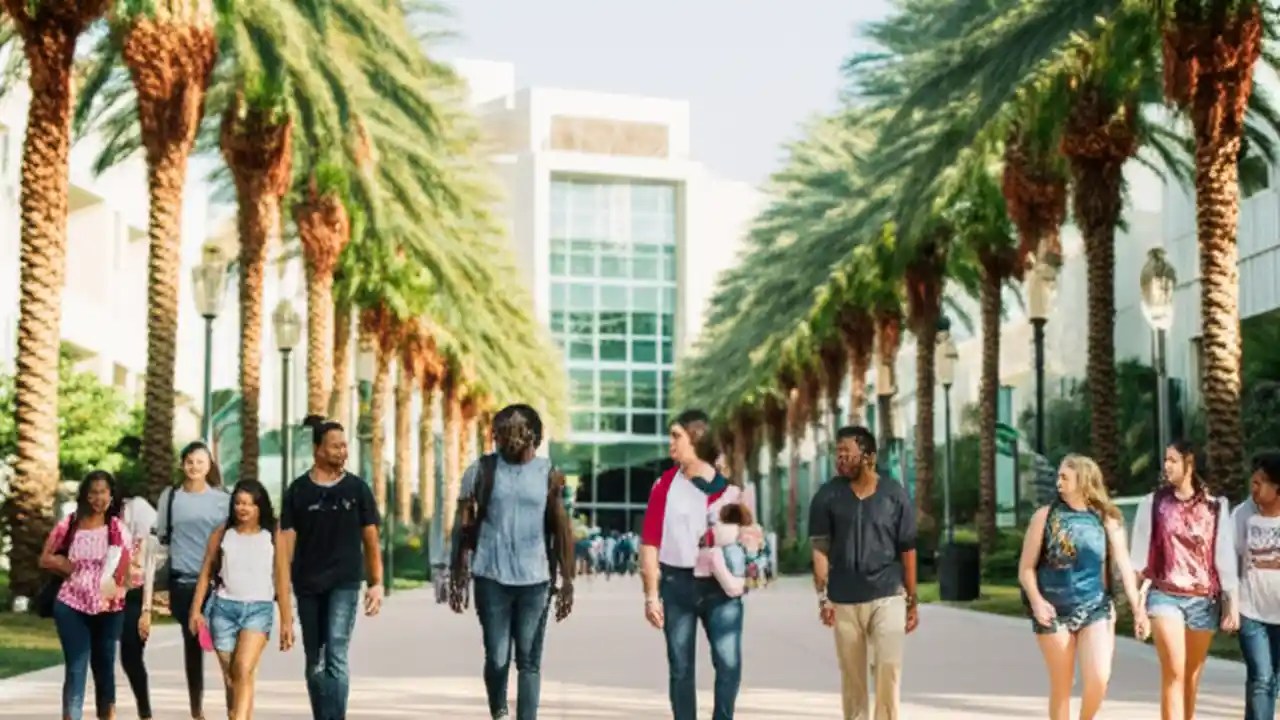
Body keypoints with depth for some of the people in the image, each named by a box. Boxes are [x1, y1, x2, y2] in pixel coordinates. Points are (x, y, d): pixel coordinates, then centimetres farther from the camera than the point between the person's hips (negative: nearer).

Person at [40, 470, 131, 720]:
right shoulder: (69, 524, 1)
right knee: (76, 668, -7)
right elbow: (45, 559, 4)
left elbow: (125, 569, 4)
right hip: (72, 606, -1)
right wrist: (69, 567, -6)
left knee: (104, 666, 12)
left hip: (108, 608, 1)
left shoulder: (119, 529, 2)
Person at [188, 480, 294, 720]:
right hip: (224, 607, 2)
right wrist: (196, 610, 3)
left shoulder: (272, 536, 3)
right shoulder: (222, 534, 7)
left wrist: (286, 620, 3)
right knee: (230, 677, 4)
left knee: (244, 670, -19)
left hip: (259, 608, -2)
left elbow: (282, 578, 4)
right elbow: (206, 573, 10)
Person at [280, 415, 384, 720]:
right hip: (308, 586, 2)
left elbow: (371, 539, 6)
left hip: (345, 583, -2)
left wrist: (376, 583, 0)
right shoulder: (298, 491, 3)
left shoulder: (357, 488, 3)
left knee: (336, 657, -14)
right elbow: (286, 542, 2)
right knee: (315, 662, 10)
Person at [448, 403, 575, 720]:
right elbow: (463, 527, 1)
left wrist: (567, 581, 1)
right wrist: (457, 579, -2)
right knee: (497, 658, 3)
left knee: (529, 661, 2)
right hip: (491, 578, -1)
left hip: (535, 580, 1)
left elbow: (562, 529, 5)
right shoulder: (482, 471, -1)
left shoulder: (549, 474, 2)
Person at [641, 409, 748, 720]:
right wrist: (651, 594, -4)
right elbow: (650, 543, 1)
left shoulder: (729, 486, 2)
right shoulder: (665, 485, 2)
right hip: (677, 584, 1)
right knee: (680, 668, 8)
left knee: (729, 664, -7)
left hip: (721, 585, -1)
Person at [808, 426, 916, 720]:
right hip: (844, 599, 1)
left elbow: (907, 551, 4)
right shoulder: (827, 496, 1)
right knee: (851, 675, 7)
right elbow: (820, 548, 0)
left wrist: (912, 601, 4)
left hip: (888, 596, -1)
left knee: (889, 666, -11)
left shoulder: (895, 495, 1)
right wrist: (823, 597, -8)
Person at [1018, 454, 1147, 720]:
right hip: (1054, 613, 0)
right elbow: (1026, 568, 0)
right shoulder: (1045, 516, 0)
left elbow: (1124, 566, -1)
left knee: (1099, 677, -14)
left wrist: (1138, 609, -10)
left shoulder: (1107, 519, 2)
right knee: (1061, 686, 3)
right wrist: (1036, 601, -16)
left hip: (1096, 610, 0)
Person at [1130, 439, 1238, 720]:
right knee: (1173, 672, -13)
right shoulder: (1153, 503, 3)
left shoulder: (1214, 507, 4)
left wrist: (1232, 603, 2)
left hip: (1204, 599, 2)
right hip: (1165, 596, -1)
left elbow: (1225, 556, 5)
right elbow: (1141, 554, 5)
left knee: (1192, 675, 8)